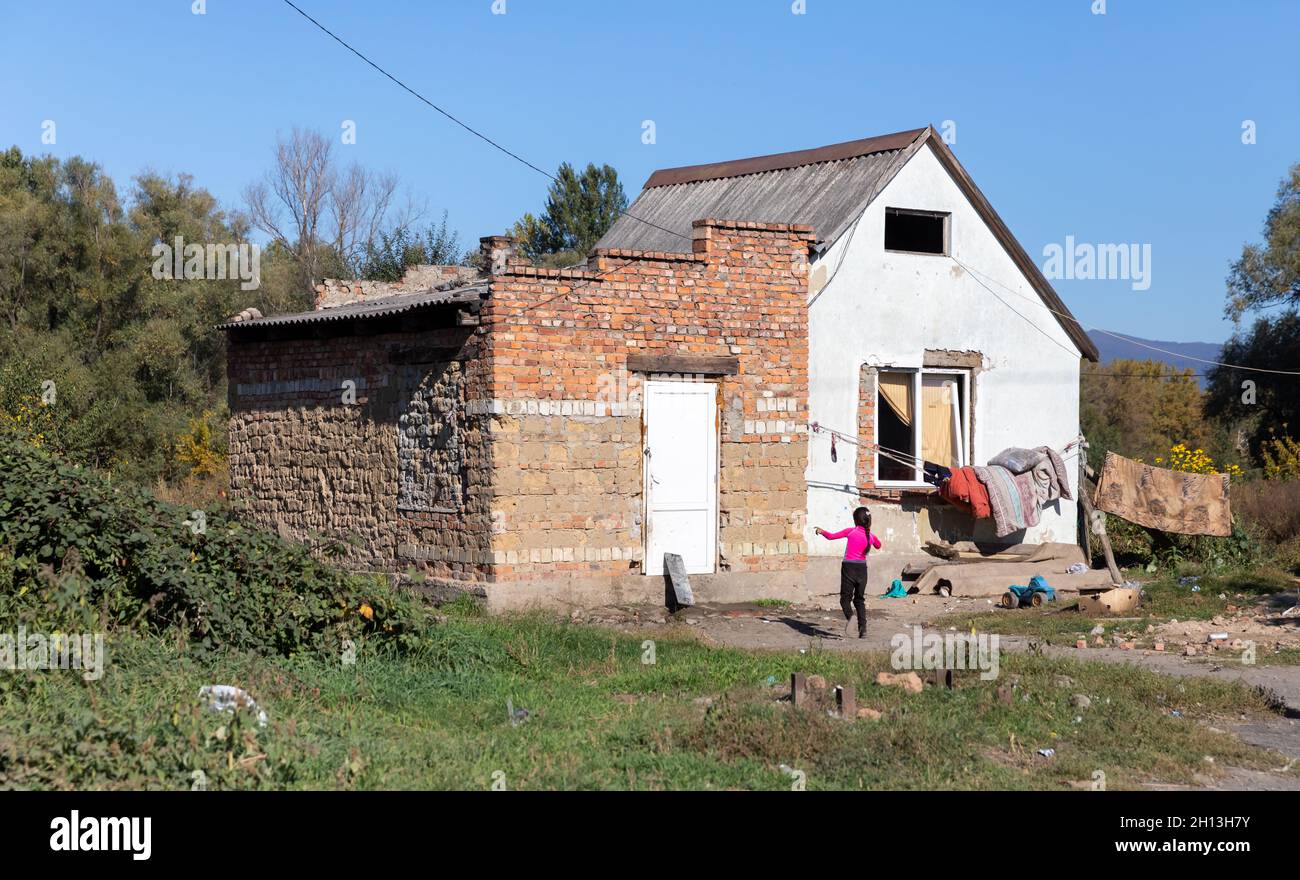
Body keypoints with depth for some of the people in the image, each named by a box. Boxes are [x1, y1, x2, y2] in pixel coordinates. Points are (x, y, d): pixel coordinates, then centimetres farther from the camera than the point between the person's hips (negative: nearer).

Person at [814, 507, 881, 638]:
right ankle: (863, 629, 4)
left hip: (849, 567, -3)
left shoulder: (851, 531, -8)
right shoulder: (871, 536, 3)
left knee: (845, 598, 3)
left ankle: (850, 616, -29)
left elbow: (831, 536, 0)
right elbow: (878, 546, 27)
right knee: (859, 600, 14)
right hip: (862, 568, 4)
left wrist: (821, 531, 17)